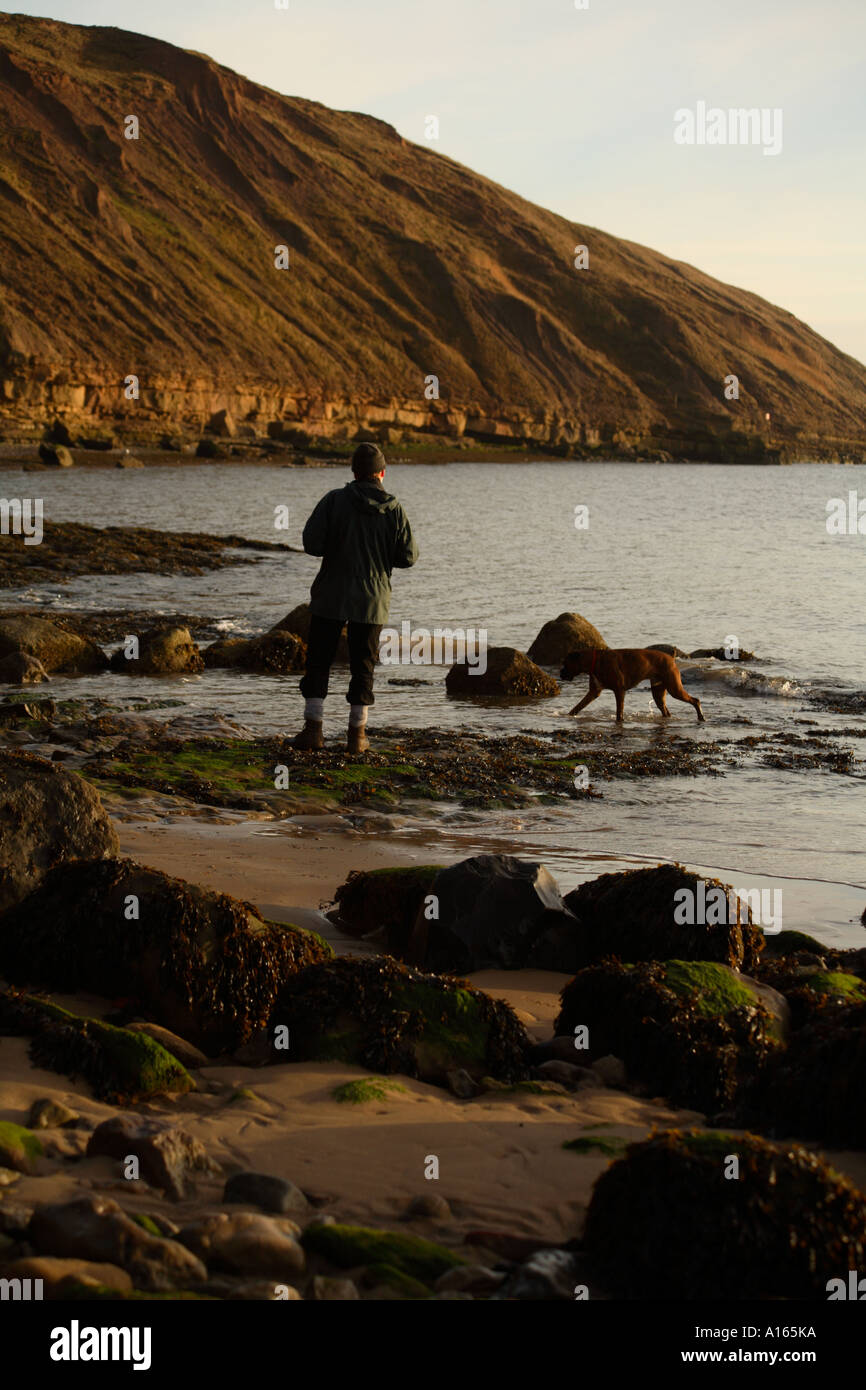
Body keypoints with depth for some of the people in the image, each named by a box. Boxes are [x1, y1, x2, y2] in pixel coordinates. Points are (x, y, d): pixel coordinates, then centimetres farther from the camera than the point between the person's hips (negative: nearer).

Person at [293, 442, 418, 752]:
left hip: (330, 596, -1)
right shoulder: (394, 510, -5)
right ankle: (357, 733, 9)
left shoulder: (334, 500, -9)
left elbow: (311, 543, -11)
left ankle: (313, 727, 3)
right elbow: (408, 557, -1)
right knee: (363, 665, 9)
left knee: (318, 661, 8)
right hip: (372, 599, 1)